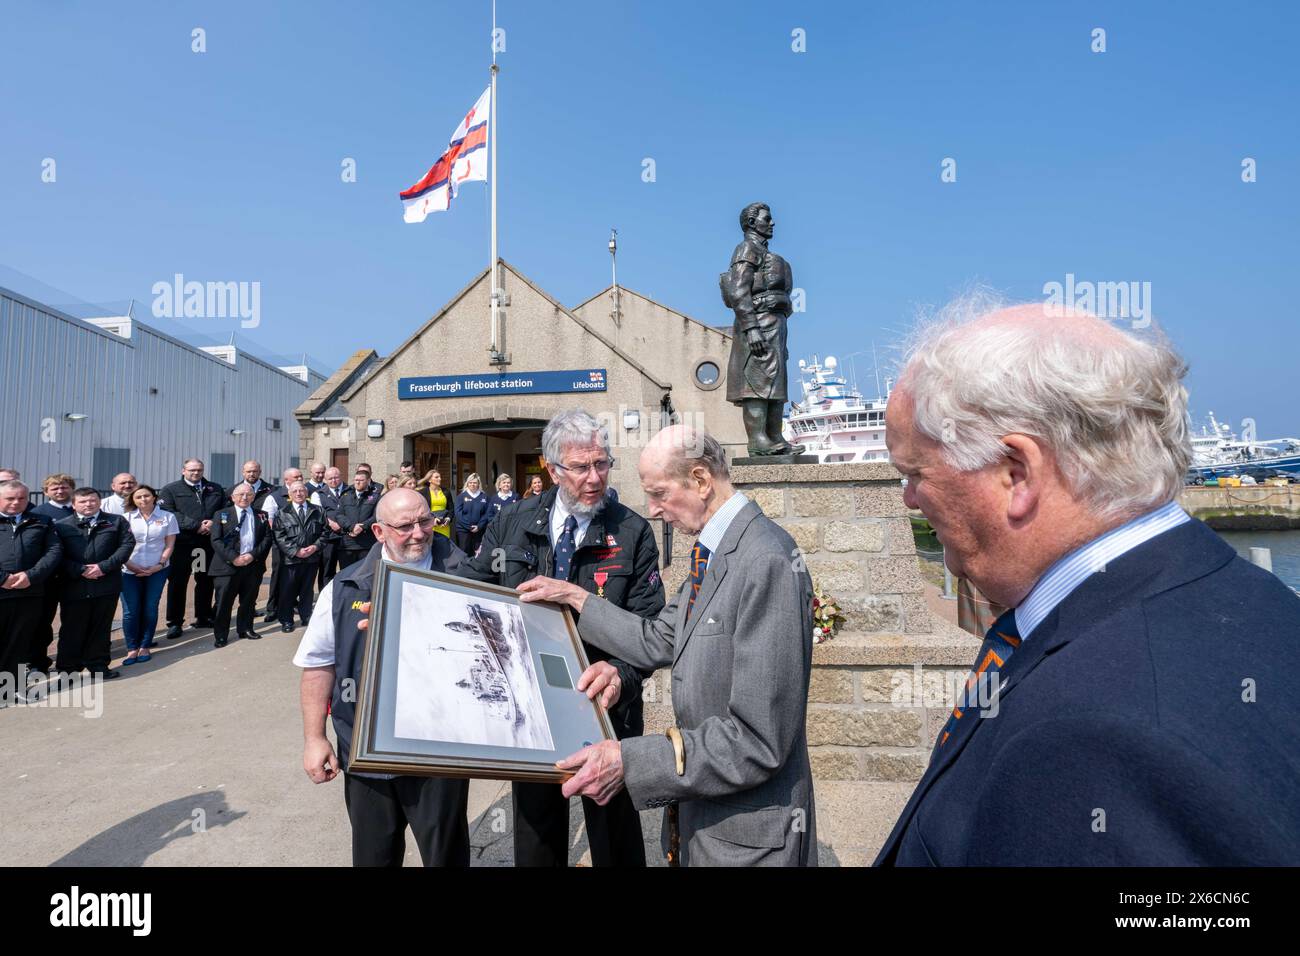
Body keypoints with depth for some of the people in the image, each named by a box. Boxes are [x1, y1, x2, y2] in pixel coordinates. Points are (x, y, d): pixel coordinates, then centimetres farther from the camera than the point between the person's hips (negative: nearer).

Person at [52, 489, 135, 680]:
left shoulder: (117, 522, 8)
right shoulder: (61, 526, 6)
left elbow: (127, 544, -1)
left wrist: (104, 567, -11)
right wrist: (80, 570, -13)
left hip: (107, 584, 1)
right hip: (73, 587, -1)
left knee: (101, 627, 10)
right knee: (72, 628, 6)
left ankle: (98, 665, 22)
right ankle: (68, 668, 19)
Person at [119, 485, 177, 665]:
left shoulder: (167, 517, 1)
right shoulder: (126, 518, 2)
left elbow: (170, 545, 2)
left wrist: (160, 564, -8)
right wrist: (131, 565, -10)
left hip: (157, 570, 0)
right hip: (130, 571, 0)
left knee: (150, 609, 4)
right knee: (130, 611, -2)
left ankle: (145, 647, 16)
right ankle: (132, 648, 10)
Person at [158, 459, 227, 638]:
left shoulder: (216, 489, 15)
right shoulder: (170, 489, 4)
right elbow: (168, 513, -9)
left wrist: (214, 523, -11)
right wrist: (196, 525, -16)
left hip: (209, 541, 3)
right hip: (182, 542, -3)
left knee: (206, 580, 11)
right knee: (178, 581, 0)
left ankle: (203, 617, 24)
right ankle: (175, 623, 7)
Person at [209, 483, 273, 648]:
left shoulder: (261, 515, 9)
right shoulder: (222, 515, 3)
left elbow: (267, 538, 4)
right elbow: (216, 540, -5)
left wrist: (253, 555, -11)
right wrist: (233, 558, -16)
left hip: (253, 565, 3)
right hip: (228, 565, -2)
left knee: (249, 600, 12)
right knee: (224, 601, -1)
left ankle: (245, 629, 27)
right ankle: (220, 635, 9)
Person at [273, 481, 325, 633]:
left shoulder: (317, 511, 8)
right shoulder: (282, 513, 1)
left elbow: (324, 531, 7)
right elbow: (279, 537, -5)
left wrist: (316, 546, -9)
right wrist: (296, 551, -13)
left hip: (312, 558, 2)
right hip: (290, 559, -2)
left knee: (307, 589, 12)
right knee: (287, 591, 4)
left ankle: (307, 616, 25)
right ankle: (286, 621, 16)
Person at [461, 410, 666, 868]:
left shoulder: (633, 532, -9)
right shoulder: (512, 522, -1)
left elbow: (648, 625, -12)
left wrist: (621, 672, -30)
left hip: (605, 710, -2)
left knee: (615, 838, 16)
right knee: (535, 841, 21)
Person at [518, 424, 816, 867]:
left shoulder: (766, 562, -27)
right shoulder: (711, 552, 4)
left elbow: (757, 741, -27)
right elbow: (659, 642, 10)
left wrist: (629, 761, -27)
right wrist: (576, 597, 10)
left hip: (746, 836, -8)